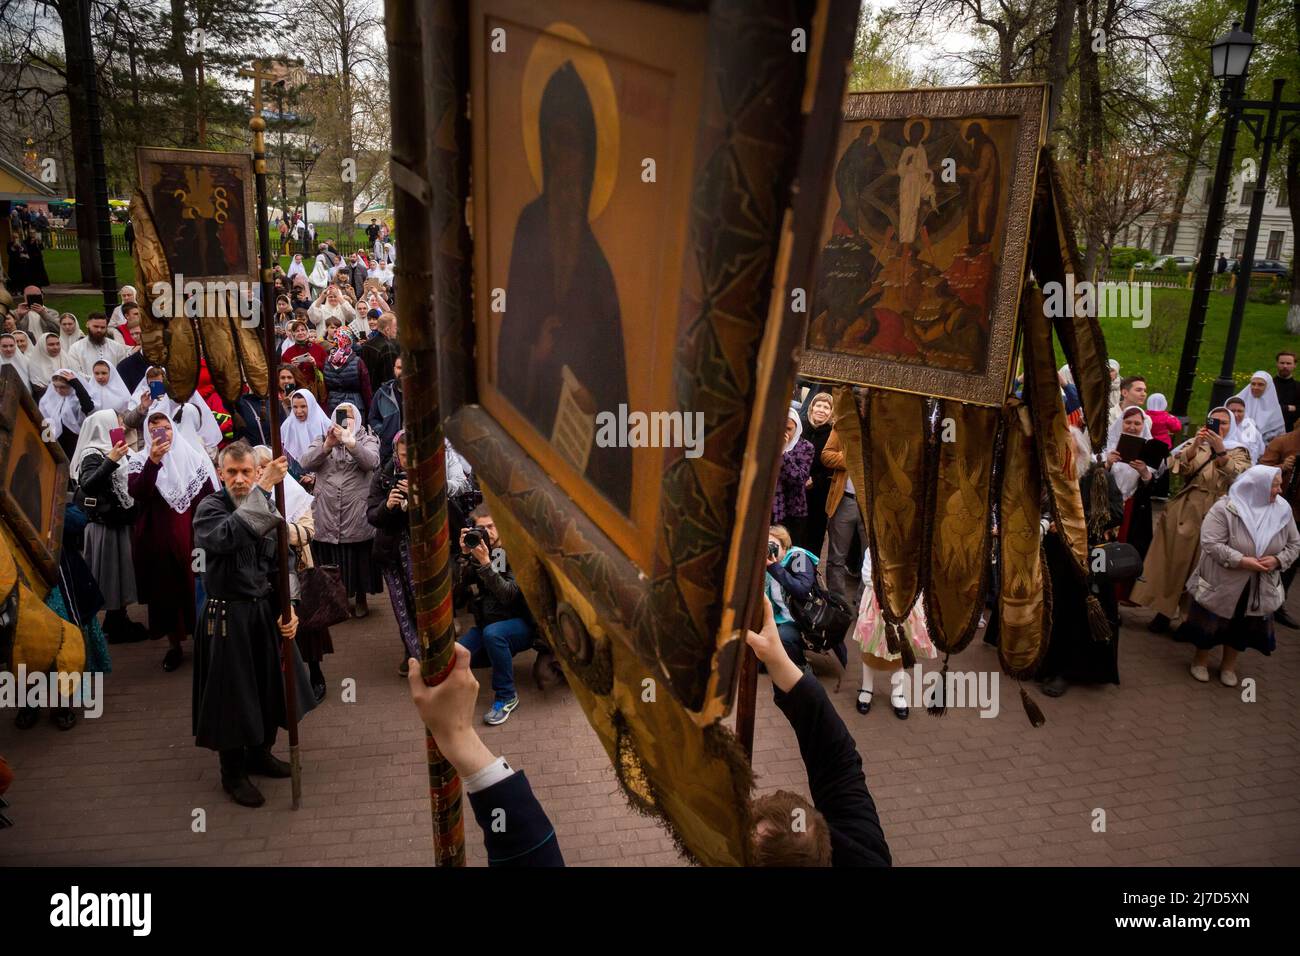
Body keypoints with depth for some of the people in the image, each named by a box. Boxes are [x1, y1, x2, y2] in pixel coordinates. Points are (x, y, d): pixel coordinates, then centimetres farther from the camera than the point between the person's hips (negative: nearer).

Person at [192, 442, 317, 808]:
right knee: (233, 694, 4)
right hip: (227, 617, -6)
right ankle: (232, 774, 22)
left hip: (264, 611, 6)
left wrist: (287, 608, -7)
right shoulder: (209, 508, -13)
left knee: (269, 687, 16)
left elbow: (276, 567, 7)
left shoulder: (265, 510, 5)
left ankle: (260, 754, 38)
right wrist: (263, 488, -41)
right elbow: (227, 536, -37)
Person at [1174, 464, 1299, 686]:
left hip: (1260, 587, 4)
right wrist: (1242, 561, -30)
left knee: (1243, 627, 15)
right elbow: (1211, 543, -23)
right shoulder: (1225, 508, -20)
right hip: (1222, 583, -4)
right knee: (1211, 623, 10)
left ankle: (1229, 665, 36)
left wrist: (1278, 560, -15)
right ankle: (1200, 661, 32)